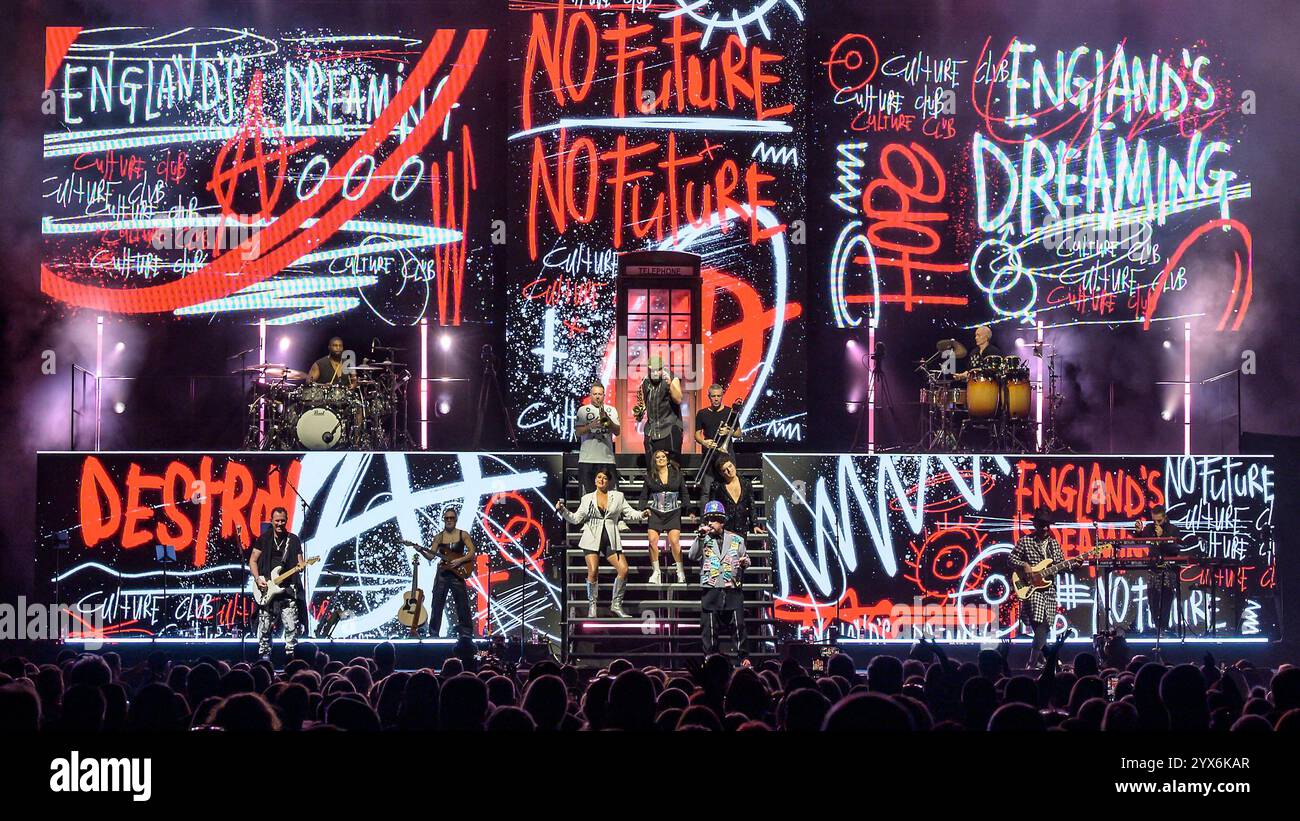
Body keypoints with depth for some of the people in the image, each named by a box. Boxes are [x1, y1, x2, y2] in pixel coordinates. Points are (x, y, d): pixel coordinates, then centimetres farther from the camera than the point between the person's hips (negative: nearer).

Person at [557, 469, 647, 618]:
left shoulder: (618, 496, 12)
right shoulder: (587, 498, 10)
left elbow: (629, 513, 9)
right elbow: (576, 519, 10)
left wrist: (642, 515, -9)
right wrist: (562, 510, -3)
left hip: (611, 540, 2)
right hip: (592, 539, -2)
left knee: (624, 570, -10)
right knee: (593, 572, -14)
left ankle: (616, 605, 3)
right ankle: (592, 606, 2)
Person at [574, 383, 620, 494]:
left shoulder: (611, 410, 13)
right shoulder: (583, 410, 10)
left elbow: (617, 431, 2)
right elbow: (578, 432, 1)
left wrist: (607, 419, -14)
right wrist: (590, 426, -16)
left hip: (607, 458, 1)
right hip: (587, 459, -1)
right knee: (587, 493, -2)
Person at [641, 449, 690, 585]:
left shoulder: (677, 474, 9)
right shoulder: (650, 476, 9)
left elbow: (684, 494, 12)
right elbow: (644, 496, 13)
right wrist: (644, 508, -4)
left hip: (673, 512, -1)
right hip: (655, 513, 1)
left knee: (674, 541, -13)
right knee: (653, 540, -13)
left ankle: (680, 572, -2)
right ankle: (655, 571, -4)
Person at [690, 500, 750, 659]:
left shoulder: (736, 539, 12)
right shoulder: (704, 540, 9)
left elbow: (745, 559, 17)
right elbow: (693, 556, -6)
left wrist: (744, 562, -7)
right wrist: (700, 537, -15)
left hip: (733, 588, 0)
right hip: (710, 590, 0)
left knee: (739, 624, -2)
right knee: (709, 626, 1)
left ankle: (743, 656, 6)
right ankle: (710, 657, 9)